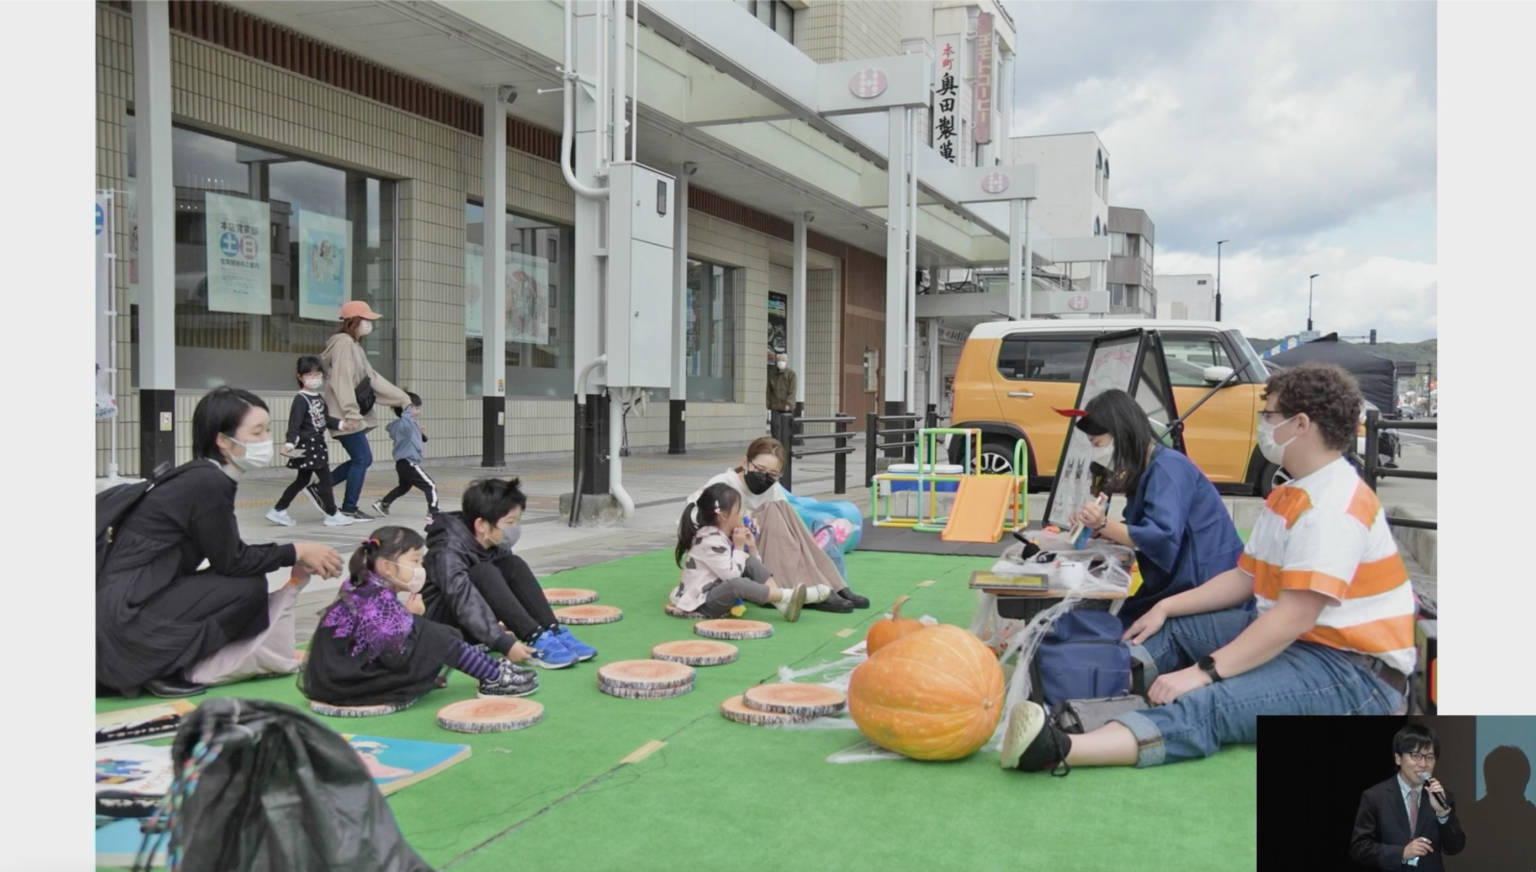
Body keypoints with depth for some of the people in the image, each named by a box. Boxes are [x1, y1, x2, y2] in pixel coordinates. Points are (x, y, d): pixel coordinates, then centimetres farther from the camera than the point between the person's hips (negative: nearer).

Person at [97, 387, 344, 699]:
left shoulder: (203, 477, 9)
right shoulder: (207, 483, -19)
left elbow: (233, 552, 13)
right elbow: (231, 562, -14)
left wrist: (297, 558, 4)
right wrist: (296, 552, -5)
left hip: (136, 602, 9)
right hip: (124, 615, -9)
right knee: (250, 587, -13)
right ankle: (160, 670, -2)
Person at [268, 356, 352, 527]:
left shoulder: (320, 398, 13)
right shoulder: (301, 399, -14)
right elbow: (294, 423, -23)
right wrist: (289, 442, -35)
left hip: (317, 444, 9)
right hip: (308, 445, -9)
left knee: (302, 480, 14)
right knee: (326, 479, -4)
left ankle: (278, 511, 22)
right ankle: (332, 515, 6)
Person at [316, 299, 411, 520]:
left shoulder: (354, 346, 19)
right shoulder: (343, 343, -12)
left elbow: (372, 378, 19)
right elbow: (342, 381, -21)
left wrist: (403, 399, 18)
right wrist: (350, 413, -27)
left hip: (355, 416, 10)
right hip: (346, 417, -10)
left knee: (360, 459, 11)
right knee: (363, 459, -5)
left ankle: (319, 488, 20)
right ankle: (349, 509, 5)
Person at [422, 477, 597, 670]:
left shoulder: (496, 544, -5)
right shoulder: (449, 551, -29)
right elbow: (465, 604, -39)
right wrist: (504, 644, -47)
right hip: (443, 620, -7)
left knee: (513, 566, -16)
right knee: (484, 573, -32)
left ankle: (553, 634, -24)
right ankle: (537, 644, -37)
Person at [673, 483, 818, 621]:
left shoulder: (725, 535, 10)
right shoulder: (710, 541, -21)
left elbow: (753, 566, 16)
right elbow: (732, 576, -27)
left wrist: (751, 547, -1)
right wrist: (739, 547, -16)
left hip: (719, 592, 10)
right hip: (703, 602, -10)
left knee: (751, 563, -3)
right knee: (736, 583, -38)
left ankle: (783, 604, -19)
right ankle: (786, 596, -32)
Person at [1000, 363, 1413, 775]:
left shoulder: (1333, 506, -21)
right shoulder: (1291, 495, 15)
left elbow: (1295, 617, -28)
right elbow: (1244, 577, 19)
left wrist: (1201, 672, -29)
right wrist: (1166, 607, 8)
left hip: (1356, 669, -11)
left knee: (1209, 703, -33)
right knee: (1173, 630, 10)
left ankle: (1058, 750, -53)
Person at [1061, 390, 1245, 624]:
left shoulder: (1168, 467, -17)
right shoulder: (1146, 469, 12)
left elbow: (1163, 538, -28)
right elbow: (1138, 531, 13)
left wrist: (1104, 525, -28)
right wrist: (1097, 527, -1)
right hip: (1176, 586, 8)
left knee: (1125, 628, -15)